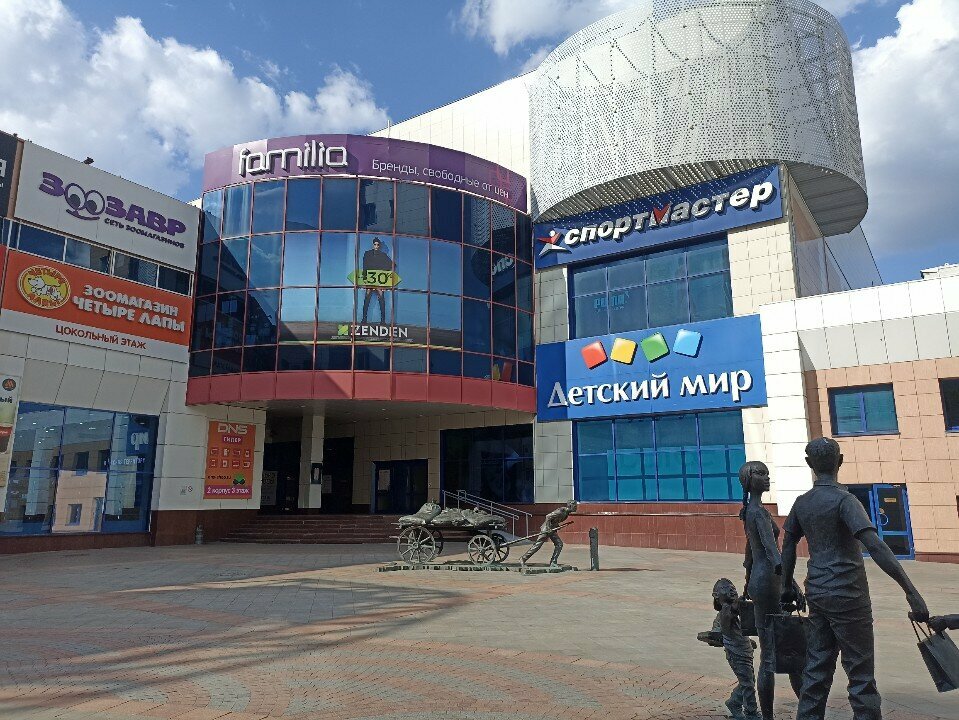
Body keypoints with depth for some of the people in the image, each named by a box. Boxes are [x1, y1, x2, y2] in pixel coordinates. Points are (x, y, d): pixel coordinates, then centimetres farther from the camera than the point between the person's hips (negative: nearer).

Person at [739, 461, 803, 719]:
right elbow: (772, 549, -29)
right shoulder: (760, 513, -16)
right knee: (771, 657, -2)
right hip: (768, 584, -10)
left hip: (758, 582, 10)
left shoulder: (749, 511, 14)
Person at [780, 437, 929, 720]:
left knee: (816, 670, 11)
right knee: (861, 674, 3)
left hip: (817, 595, 6)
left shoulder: (802, 503, 7)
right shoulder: (844, 500, -12)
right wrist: (911, 591, -23)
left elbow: (788, 546, 14)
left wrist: (787, 588, 23)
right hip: (848, 596, -6)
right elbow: (875, 546, -22)